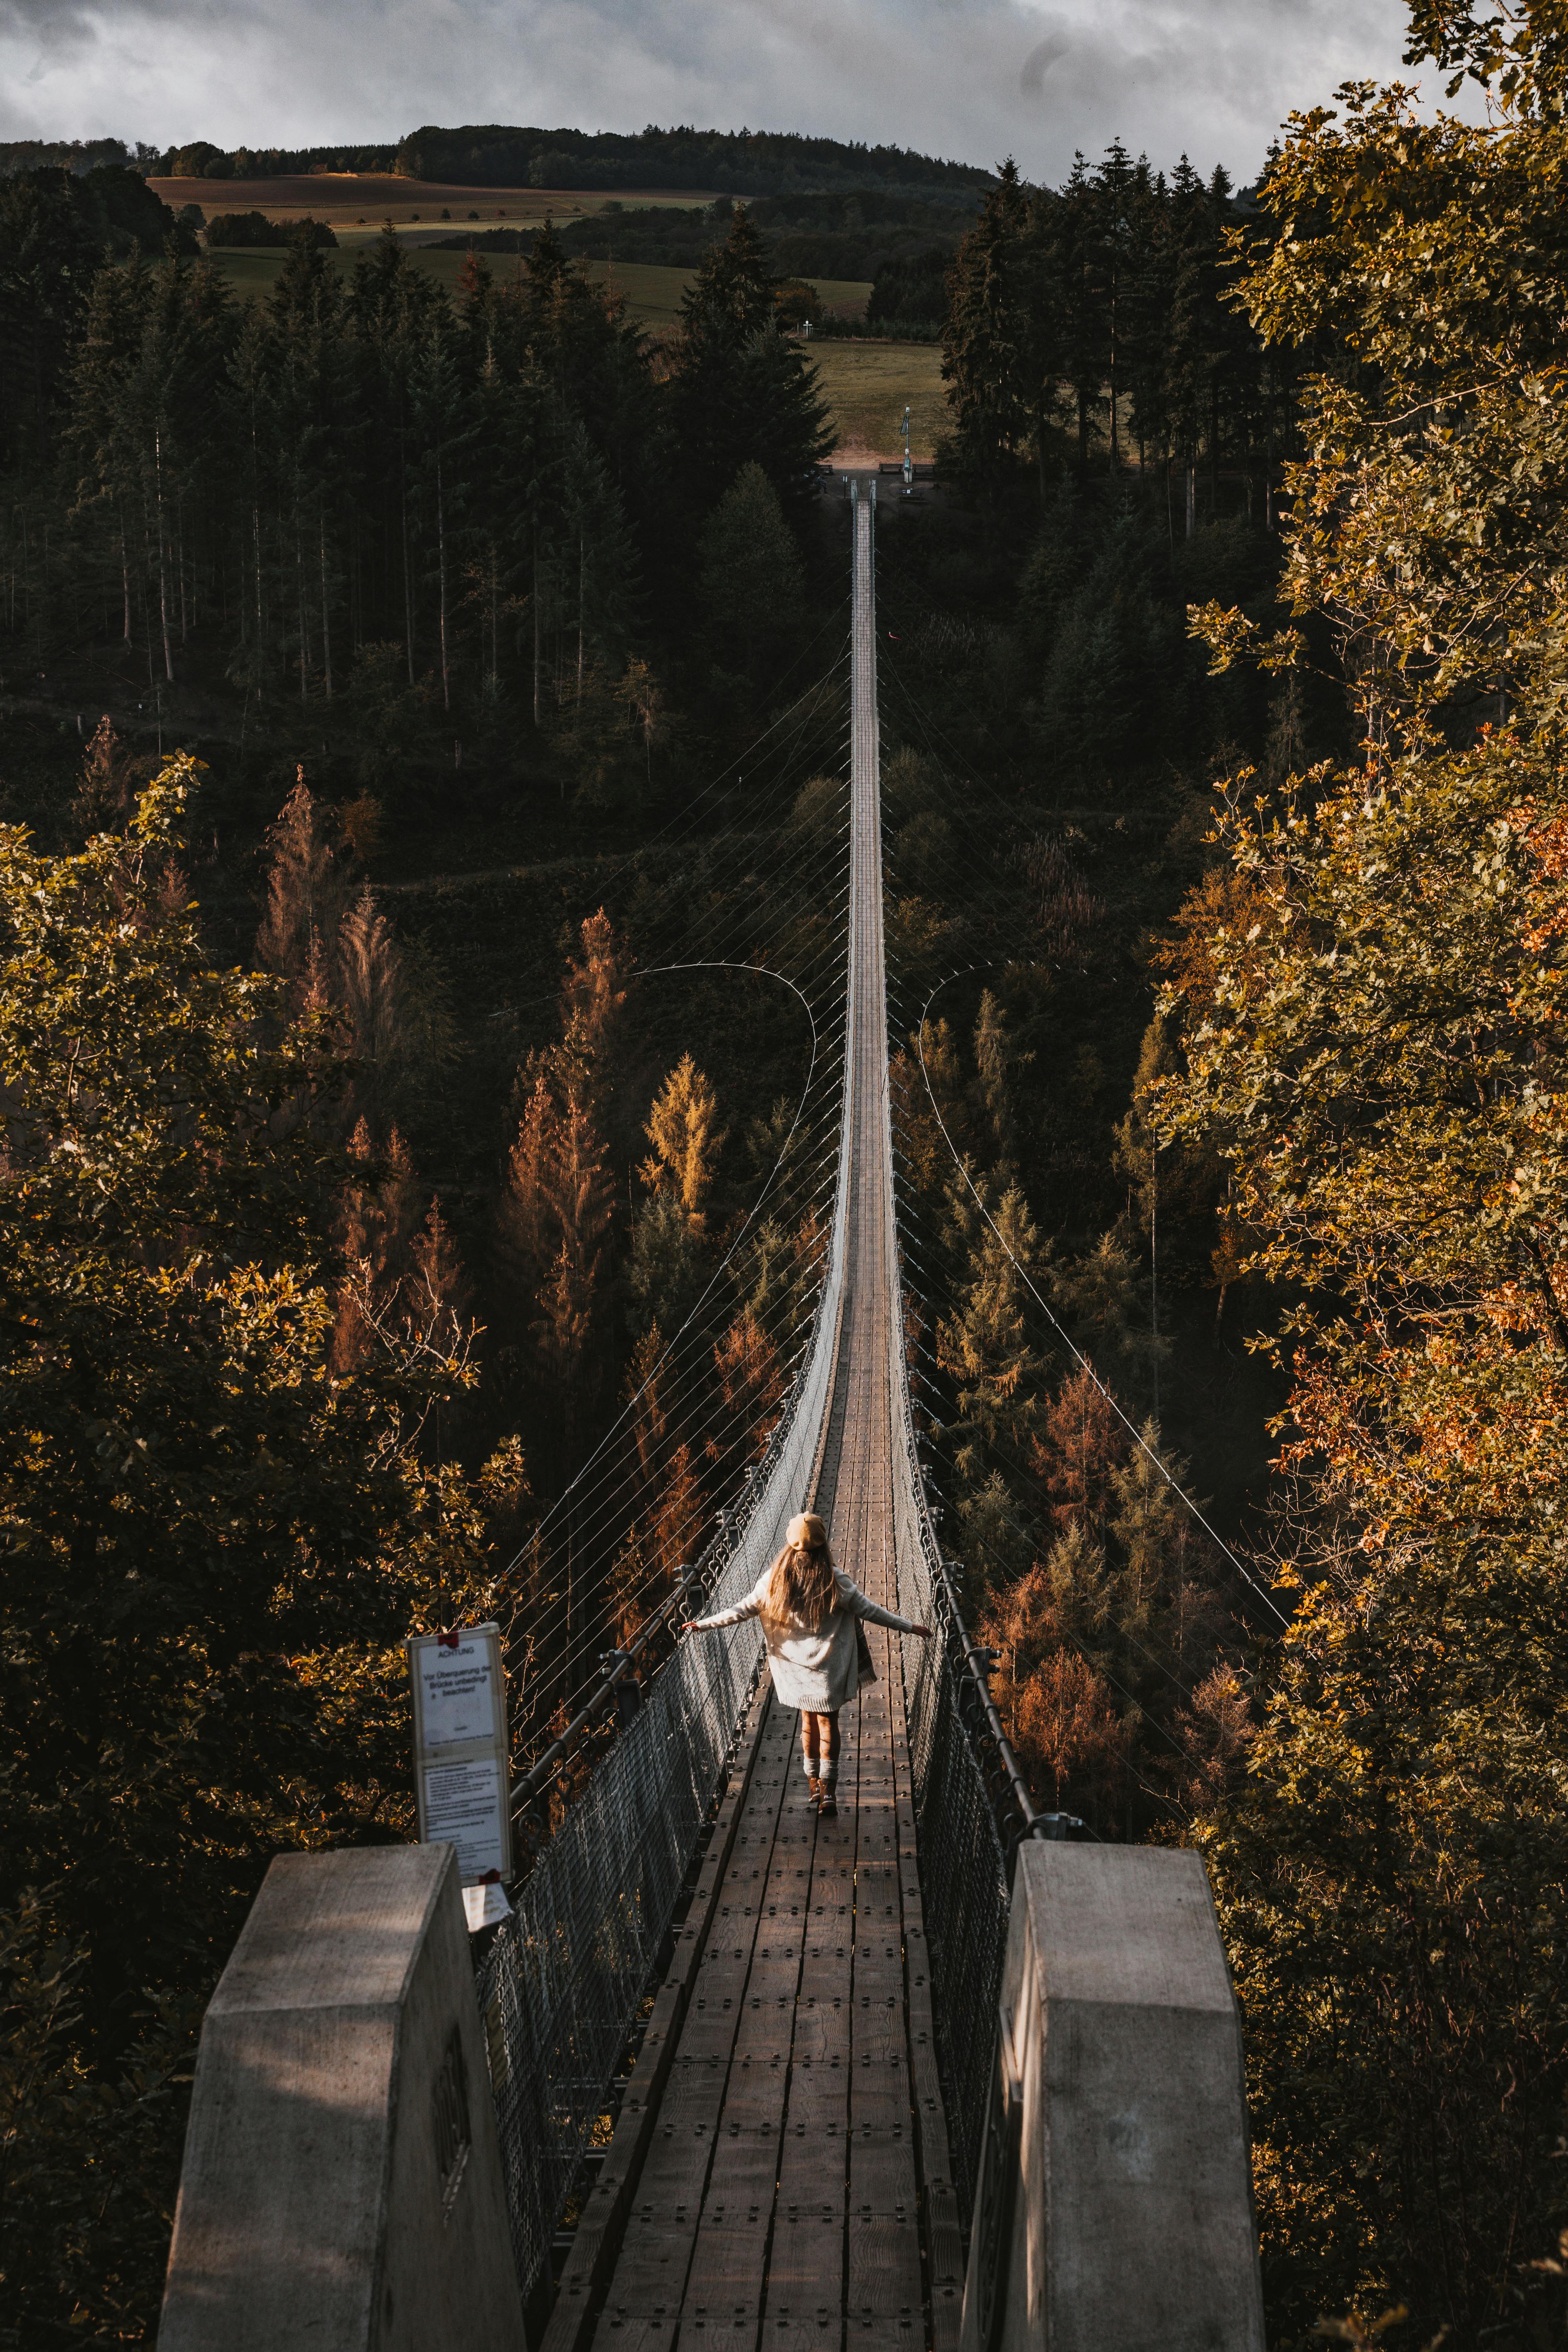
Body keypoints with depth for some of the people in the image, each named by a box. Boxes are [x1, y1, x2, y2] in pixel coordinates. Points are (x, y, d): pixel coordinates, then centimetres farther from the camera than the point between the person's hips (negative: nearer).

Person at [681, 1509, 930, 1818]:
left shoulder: (775, 1579, -10)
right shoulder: (834, 1580, -15)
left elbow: (743, 1610, -3)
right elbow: (868, 1610, -10)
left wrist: (703, 1624, 9)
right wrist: (910, 1627, -1)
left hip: (794, 1666, 2)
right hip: (828, 1670, -2)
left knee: (808, 1721, 18)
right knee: (828, 1722, 7)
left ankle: (814, 1785, 26)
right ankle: (827, 1792, 1)